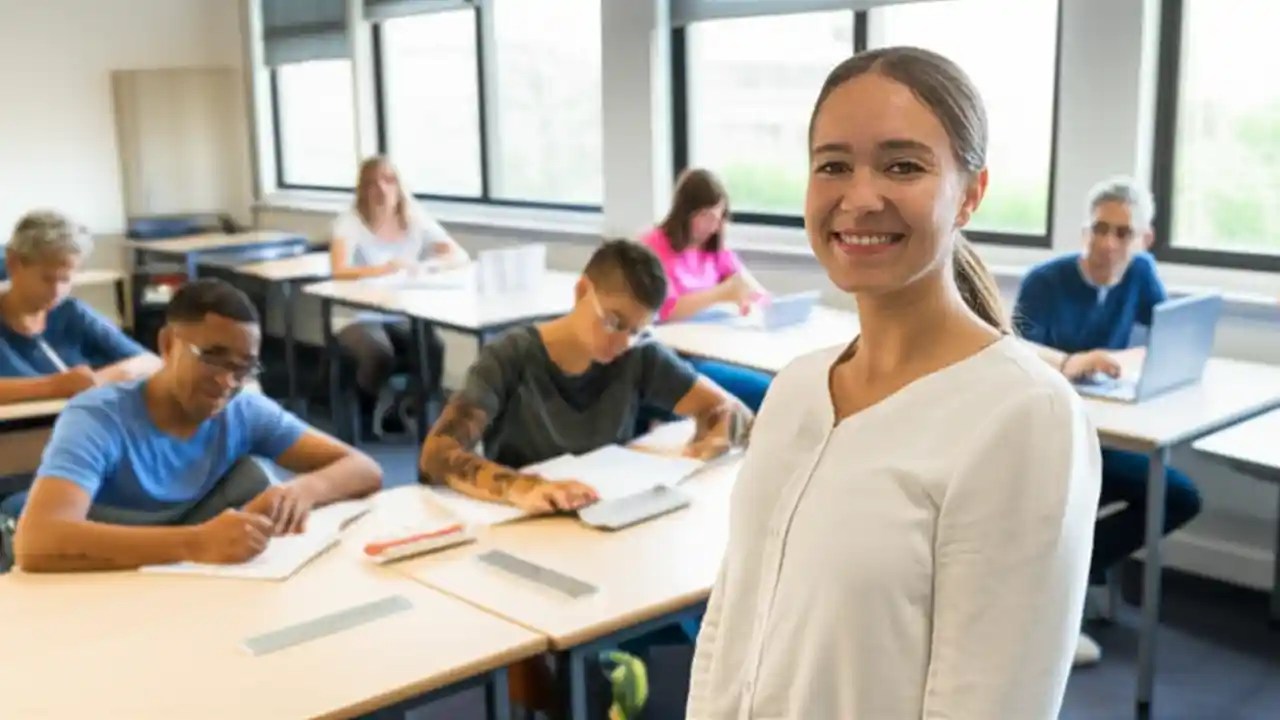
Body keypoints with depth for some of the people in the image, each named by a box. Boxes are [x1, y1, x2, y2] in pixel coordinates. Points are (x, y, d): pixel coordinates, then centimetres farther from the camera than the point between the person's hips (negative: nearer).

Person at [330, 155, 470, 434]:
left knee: (434, 347, -28)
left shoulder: (416, 219, 2)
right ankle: (366, 416, -3)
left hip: (403, 316, 3)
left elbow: (461, 256, -5)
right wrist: (386, 269, -42)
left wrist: (425, 265, -25)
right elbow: (340, 271, -26)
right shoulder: (350, 222, -9)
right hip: (357, 317, -3)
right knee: (380, 354, -34)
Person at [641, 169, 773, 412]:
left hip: (713, 348, 6)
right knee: (763, 390, -28)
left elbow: (759, 293, 6)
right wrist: (721, 294, -27)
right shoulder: (655, 247, -5)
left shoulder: (715, 248, 14)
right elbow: (665, 309, -18)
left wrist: (748, 295, -19)